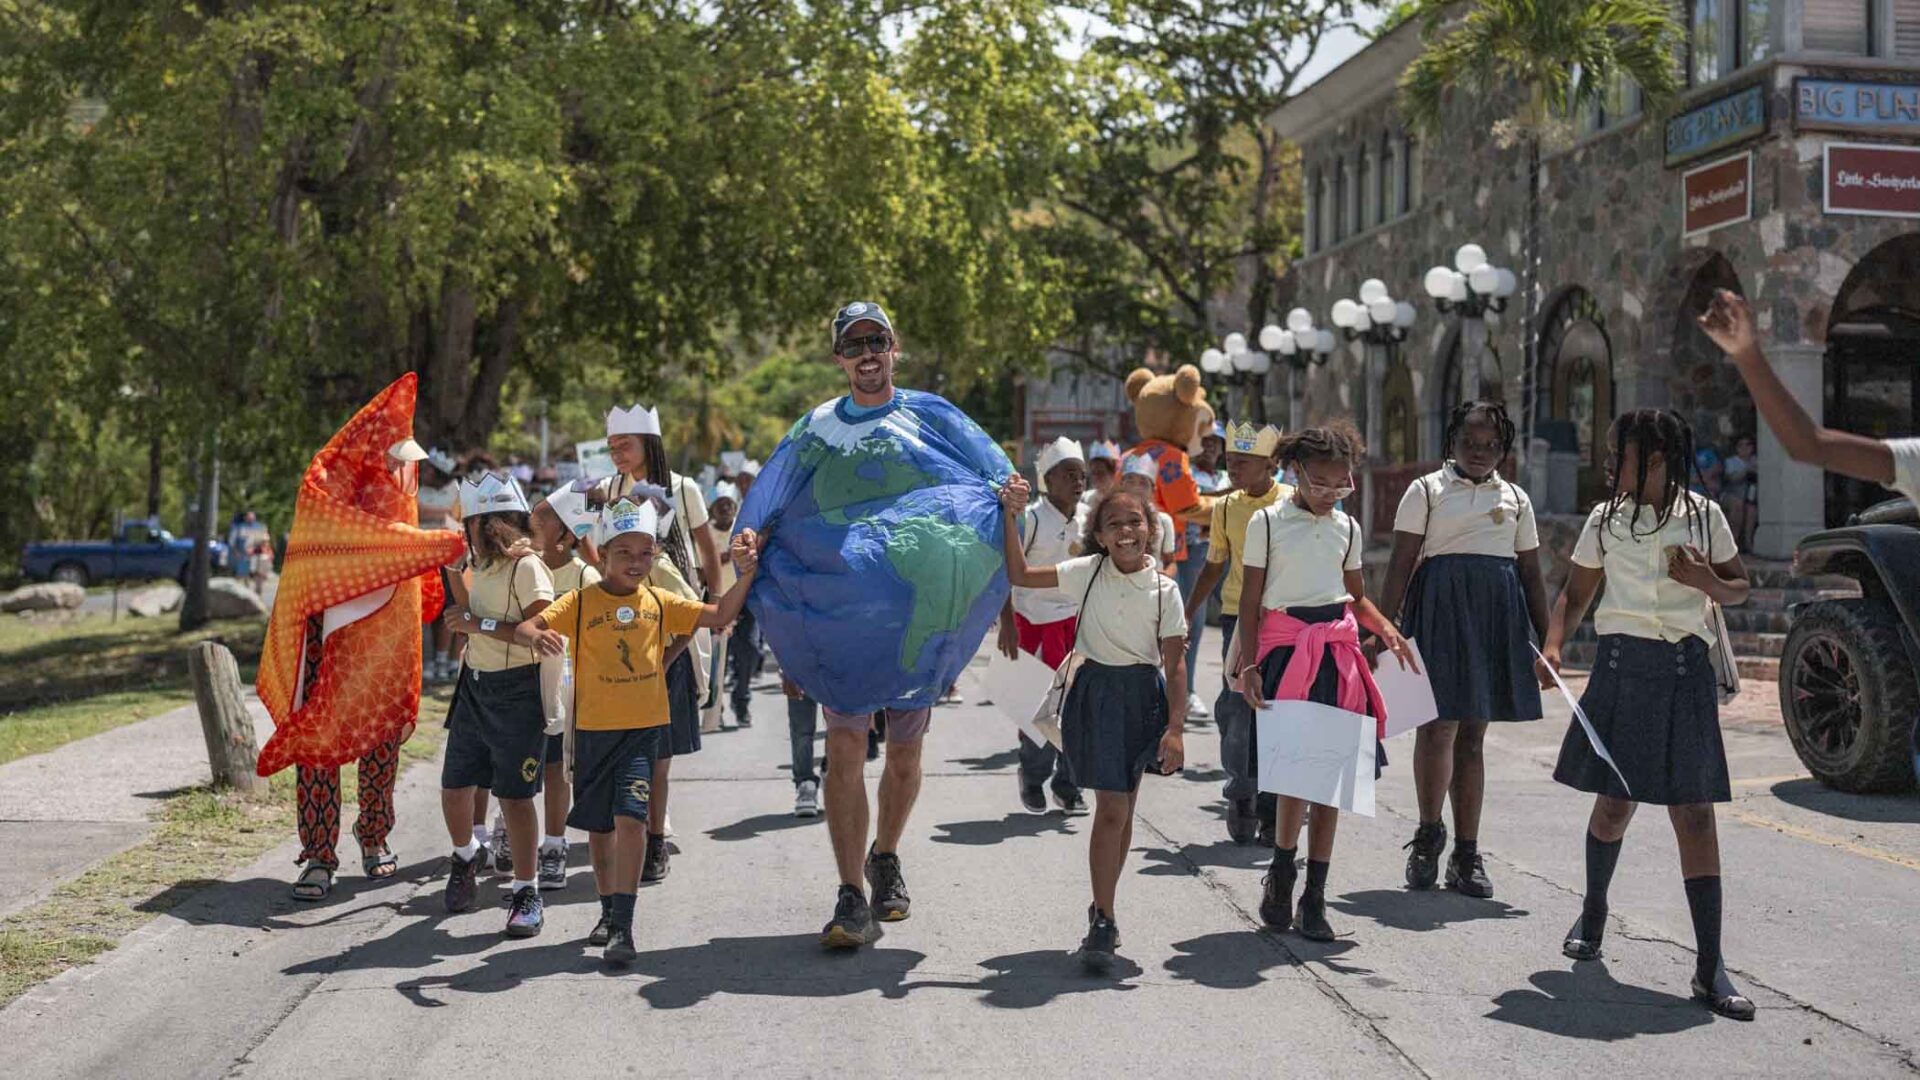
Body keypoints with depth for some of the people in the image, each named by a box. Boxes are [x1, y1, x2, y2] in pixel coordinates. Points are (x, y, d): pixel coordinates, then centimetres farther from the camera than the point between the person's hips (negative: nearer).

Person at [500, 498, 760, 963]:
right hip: (594, 729, 1)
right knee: (599, 825, 14)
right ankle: (609, 910, 34)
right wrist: (536, 637, -37)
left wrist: (745, 575, -12)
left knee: (631, 818, -15)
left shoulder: (660, 603, 4)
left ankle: (623, 927, -11)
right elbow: (522, 629, -13)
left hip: (646, 728, 0)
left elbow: (719, 615, 3)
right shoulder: (579, 602, -3)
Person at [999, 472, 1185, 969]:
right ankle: (1103, 922, -1)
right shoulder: (1086, 573, -4)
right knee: (1111, 807, -8)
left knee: (1123, 807, 12)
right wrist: (1011, 517, -9)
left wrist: (1175, 727, -10)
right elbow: (1020, 575, -2)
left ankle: (1103, 910, 27)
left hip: (1145, 694, 2)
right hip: (1096, 690, -1)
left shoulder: (1165, 589, -5)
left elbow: (1174, 663, -4)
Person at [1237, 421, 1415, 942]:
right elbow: (1251, 600, 0)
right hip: (1285, 647, -4)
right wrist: (1249, 665, -8)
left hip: (1337, 650, 4)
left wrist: (1386, 628, 0)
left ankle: (1314, 897, 10)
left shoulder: (1347, 527, 12)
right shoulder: (1268, 522, 0)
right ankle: (1281, 877, 16)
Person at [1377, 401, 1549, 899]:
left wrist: (1545, 639, 12)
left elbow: (1531, 573, 16)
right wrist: (1384, 626, -10)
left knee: (1472, 734, 7)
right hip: (1441, 604, -3)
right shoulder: (1427, 490, 3)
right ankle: (1428, 834, 13)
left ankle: (1466, 854, 12)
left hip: (1498, 613, 3)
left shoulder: (1516, 498, 14)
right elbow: (1402, 564, -2)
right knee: (1437, 726, -7)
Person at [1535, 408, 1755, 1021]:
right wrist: (1553, 645, -4)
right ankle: (1593, 911, 35)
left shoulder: (1704, 516, 3)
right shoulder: (1605, 519, 6)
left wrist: (1704, 579, -9)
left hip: (1685, 671, -1)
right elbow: (1577, 593, 13)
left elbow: (1738, 589, 13)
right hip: (1622, 666, 1)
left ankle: (1710, 967, -2)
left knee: (1694, 812, -4)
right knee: (1614, 803, 7)